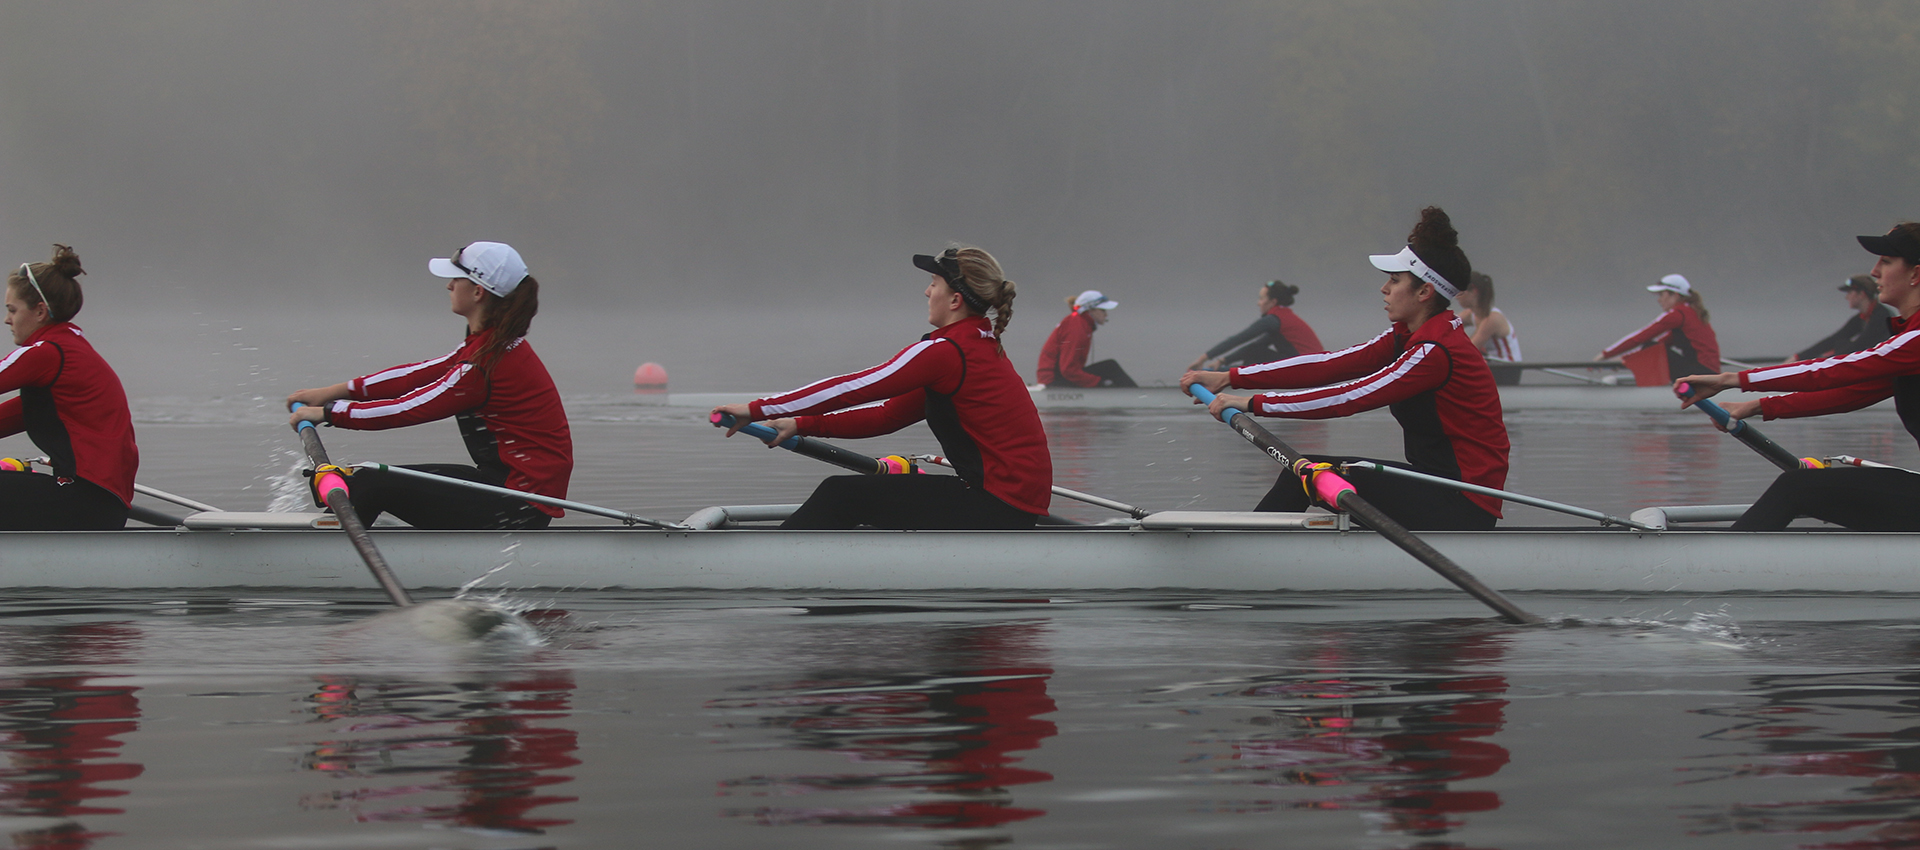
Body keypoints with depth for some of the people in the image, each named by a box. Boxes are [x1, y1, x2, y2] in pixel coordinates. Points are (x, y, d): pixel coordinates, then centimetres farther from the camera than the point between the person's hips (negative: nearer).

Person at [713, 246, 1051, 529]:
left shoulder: (946, 352, -15)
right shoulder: (984, 347, 17)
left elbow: (852, 389, -14)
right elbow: (890, 415, 17)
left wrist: (759, 409, -7)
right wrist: (804, 425, 13)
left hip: (997, 509, -10)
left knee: (842, 495, -4)